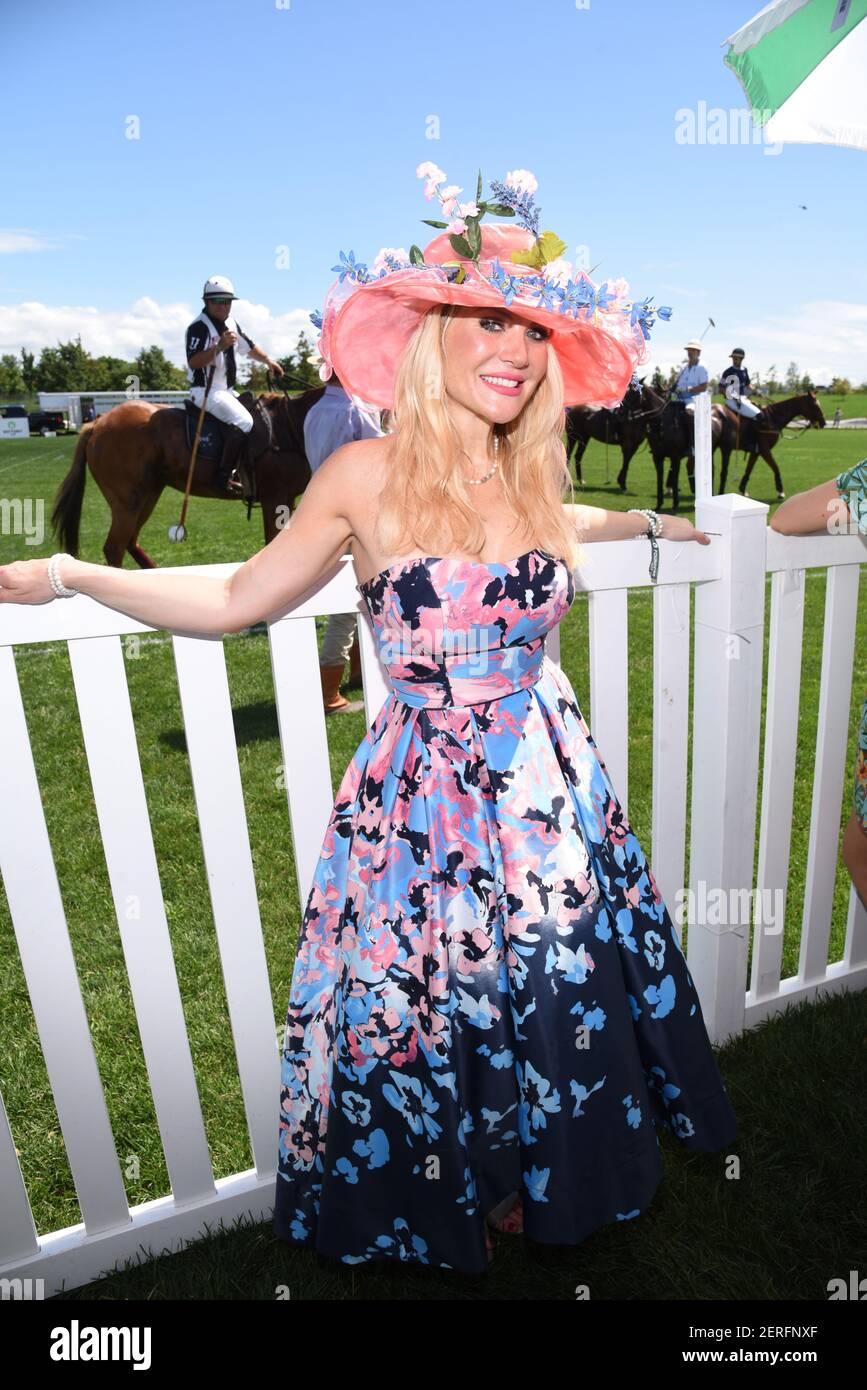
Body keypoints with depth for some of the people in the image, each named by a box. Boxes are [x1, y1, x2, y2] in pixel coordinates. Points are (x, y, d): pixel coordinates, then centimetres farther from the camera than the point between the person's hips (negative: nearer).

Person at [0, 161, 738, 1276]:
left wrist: (645, 524, 34)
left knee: (559, 993, 17)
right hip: (425, 801, -4)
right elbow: (235, 601, -5)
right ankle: (452, 1210, 44)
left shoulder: (529, 480, 3)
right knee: (427, 1007, 12)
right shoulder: (369, 475, -11)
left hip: (548, 785, 5)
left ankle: (532, 1180, 48)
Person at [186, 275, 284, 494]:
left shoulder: (231, 324, 15)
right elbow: (193, 362, -23)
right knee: (243, 421, -29)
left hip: (227, 391, 10)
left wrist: (268, 360, 11)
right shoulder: (199, 327, -12)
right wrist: (219, 347, -32)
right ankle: (225, 474, -27)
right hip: (206, 391, -10)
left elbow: (249, 347, 28)